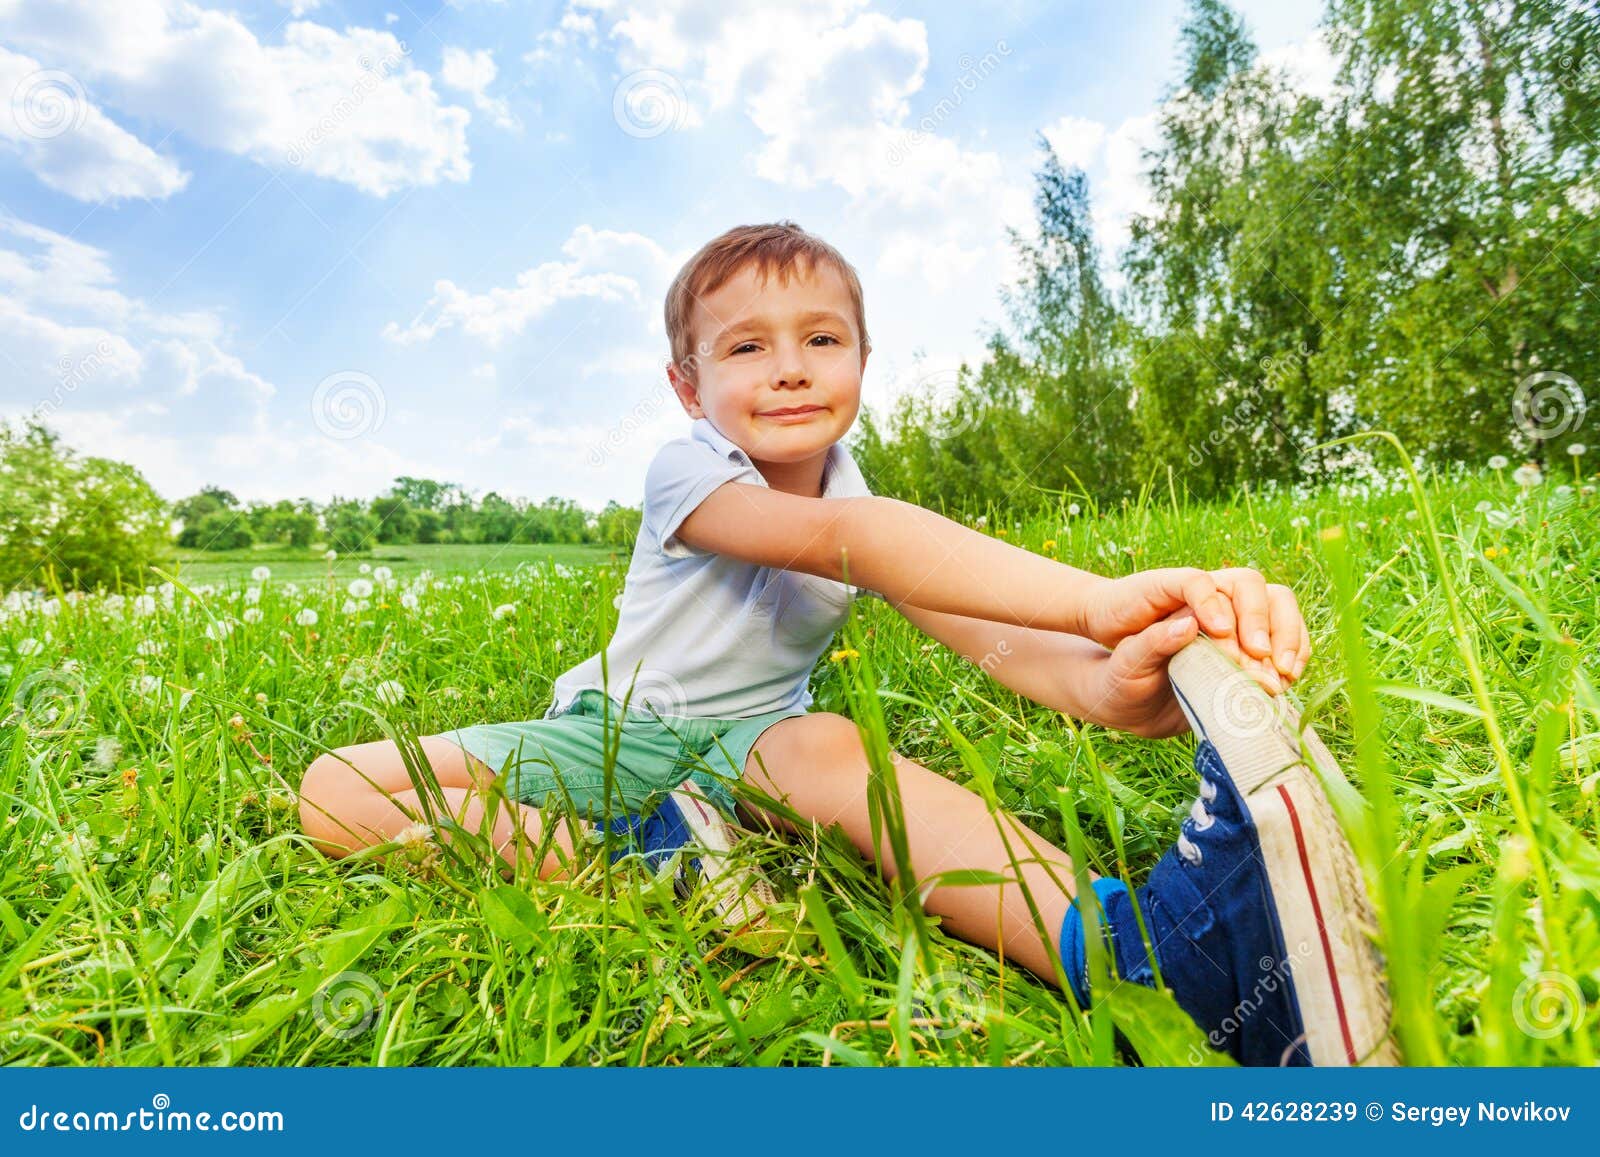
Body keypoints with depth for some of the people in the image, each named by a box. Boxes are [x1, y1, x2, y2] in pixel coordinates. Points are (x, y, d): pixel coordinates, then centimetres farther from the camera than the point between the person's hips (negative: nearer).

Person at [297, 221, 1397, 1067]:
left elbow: (971, 621, -22)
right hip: (614, 730, 0)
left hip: (749, 742, 1)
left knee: (821, 743, -38)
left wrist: (1103, 678, -48)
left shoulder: (869, 511, -6)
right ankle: (637, 855, -30)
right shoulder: (687, 471, -20)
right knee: (337, 792, -17)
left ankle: (1123, 941, -54)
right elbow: (835, 539, -41)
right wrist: (1097, 599, -53)